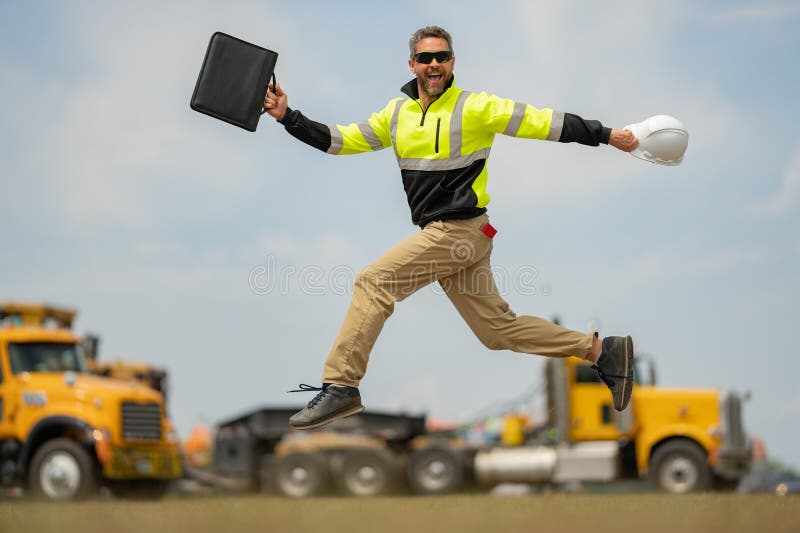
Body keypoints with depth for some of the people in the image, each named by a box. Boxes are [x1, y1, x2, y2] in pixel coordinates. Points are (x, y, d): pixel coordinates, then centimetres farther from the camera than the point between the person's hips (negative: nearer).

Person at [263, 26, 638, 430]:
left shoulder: (475, 108, -6)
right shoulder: (397, 113, 12)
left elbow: (545, 122, -6)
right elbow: (339, 140, 14)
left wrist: (607, 136, -8)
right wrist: (287, 117, 3)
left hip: (460, 231, -7)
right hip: (442, 235, 7)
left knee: (373, 282, -14)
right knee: (499, 329, 10)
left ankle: (340, 386, -12)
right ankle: (601, 350, 18)